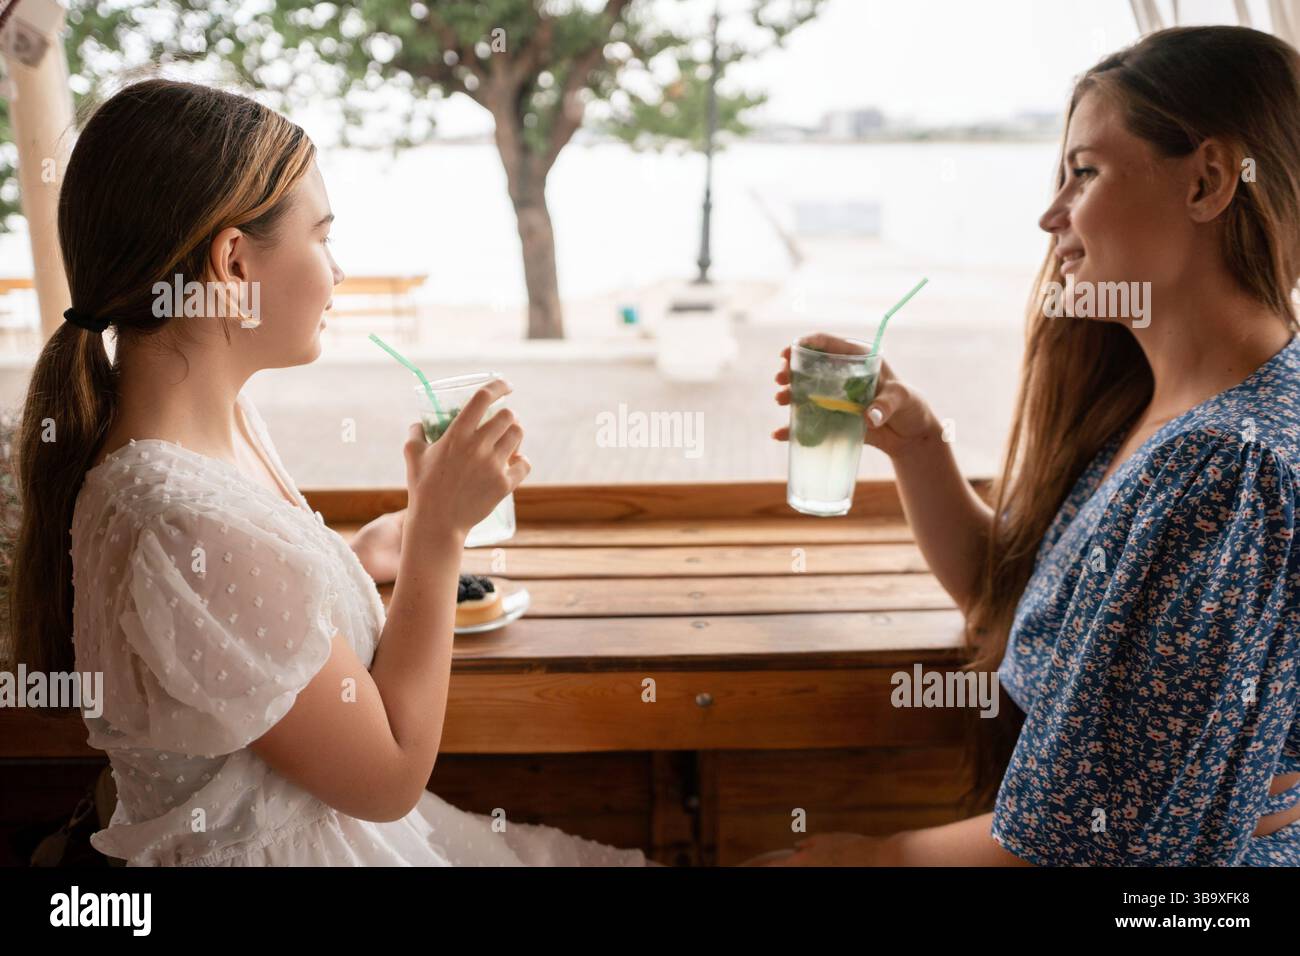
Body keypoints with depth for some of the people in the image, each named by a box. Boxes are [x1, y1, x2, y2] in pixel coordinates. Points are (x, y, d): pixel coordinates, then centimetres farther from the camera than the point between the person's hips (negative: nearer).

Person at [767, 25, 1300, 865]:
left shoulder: (1229, 472, -29)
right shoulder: (1144, 401, -2)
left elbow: (1079, 839, -26)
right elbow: (1002, 597, 8)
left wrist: (863, 853, -10)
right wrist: (911, 441, -7)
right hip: (1069, 826, 7)